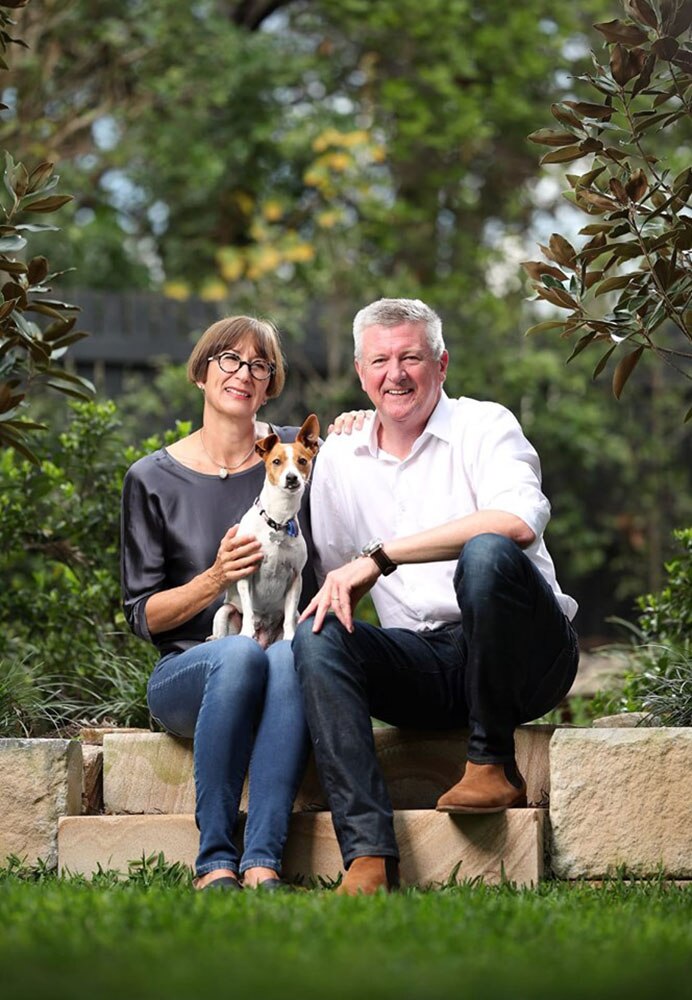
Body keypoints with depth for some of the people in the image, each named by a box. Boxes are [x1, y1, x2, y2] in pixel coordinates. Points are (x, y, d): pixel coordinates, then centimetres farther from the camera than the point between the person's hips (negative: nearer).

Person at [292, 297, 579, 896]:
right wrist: (336, 598, -3)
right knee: (317, 639, -23)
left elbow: (519, 521, -23)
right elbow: (335, 581, 22)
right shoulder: (339, 459, 14)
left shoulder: (484, 427, -2)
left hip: (523, 660, -4)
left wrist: (381, 555, -24)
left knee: (487, 554, -33)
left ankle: (494, 767, -20)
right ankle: (369, 857, -34)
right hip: (423, 663, 4)